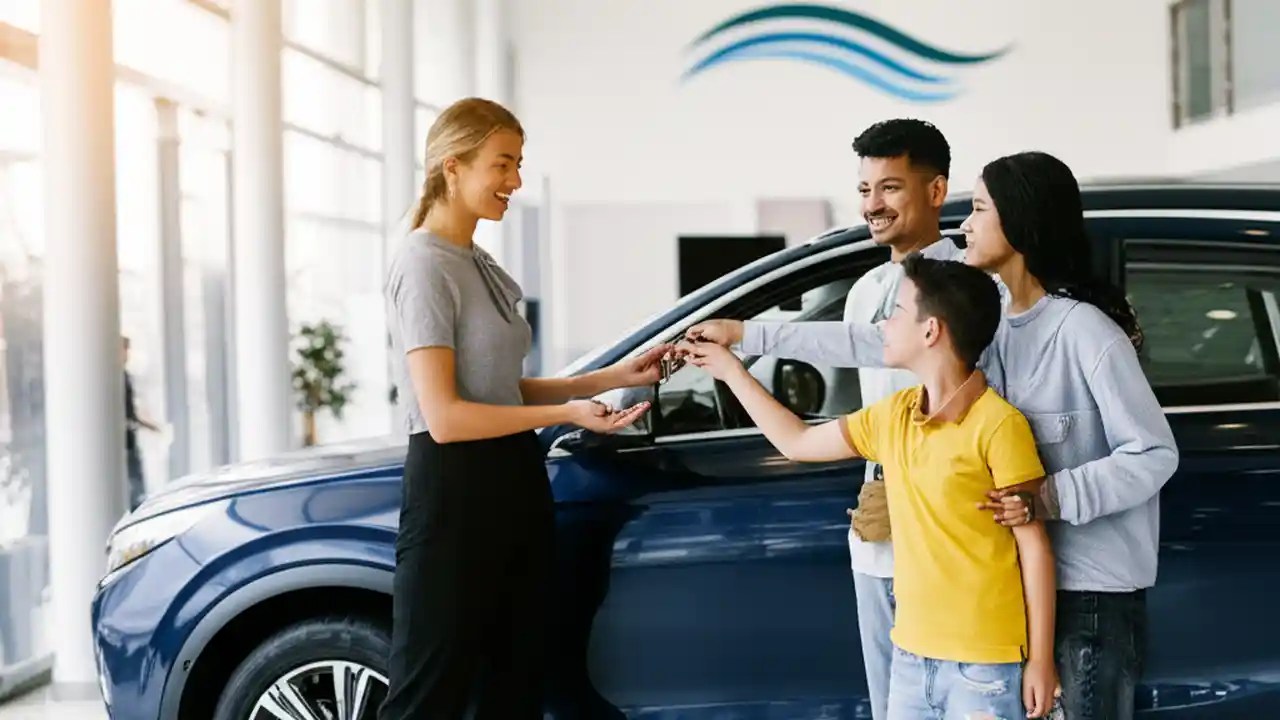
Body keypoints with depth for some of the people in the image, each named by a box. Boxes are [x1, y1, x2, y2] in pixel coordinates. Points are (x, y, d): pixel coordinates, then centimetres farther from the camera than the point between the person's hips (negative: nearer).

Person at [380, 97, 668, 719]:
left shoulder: (481, 267, 15)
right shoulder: (424, 266, -11)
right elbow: (445, 417, -17)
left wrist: (616, 377, 10)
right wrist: (567, 414, -20)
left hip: (514, 483, 9)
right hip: (453, 490, -9)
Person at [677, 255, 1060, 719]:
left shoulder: (998, 424, -12)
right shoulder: (893, 415, 8)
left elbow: (1034, 547, -10)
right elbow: (797, 443, 21)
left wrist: (1041, 659, -10)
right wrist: (731, 371, 24)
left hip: (985, 664, -7)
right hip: (910, 655, 7)